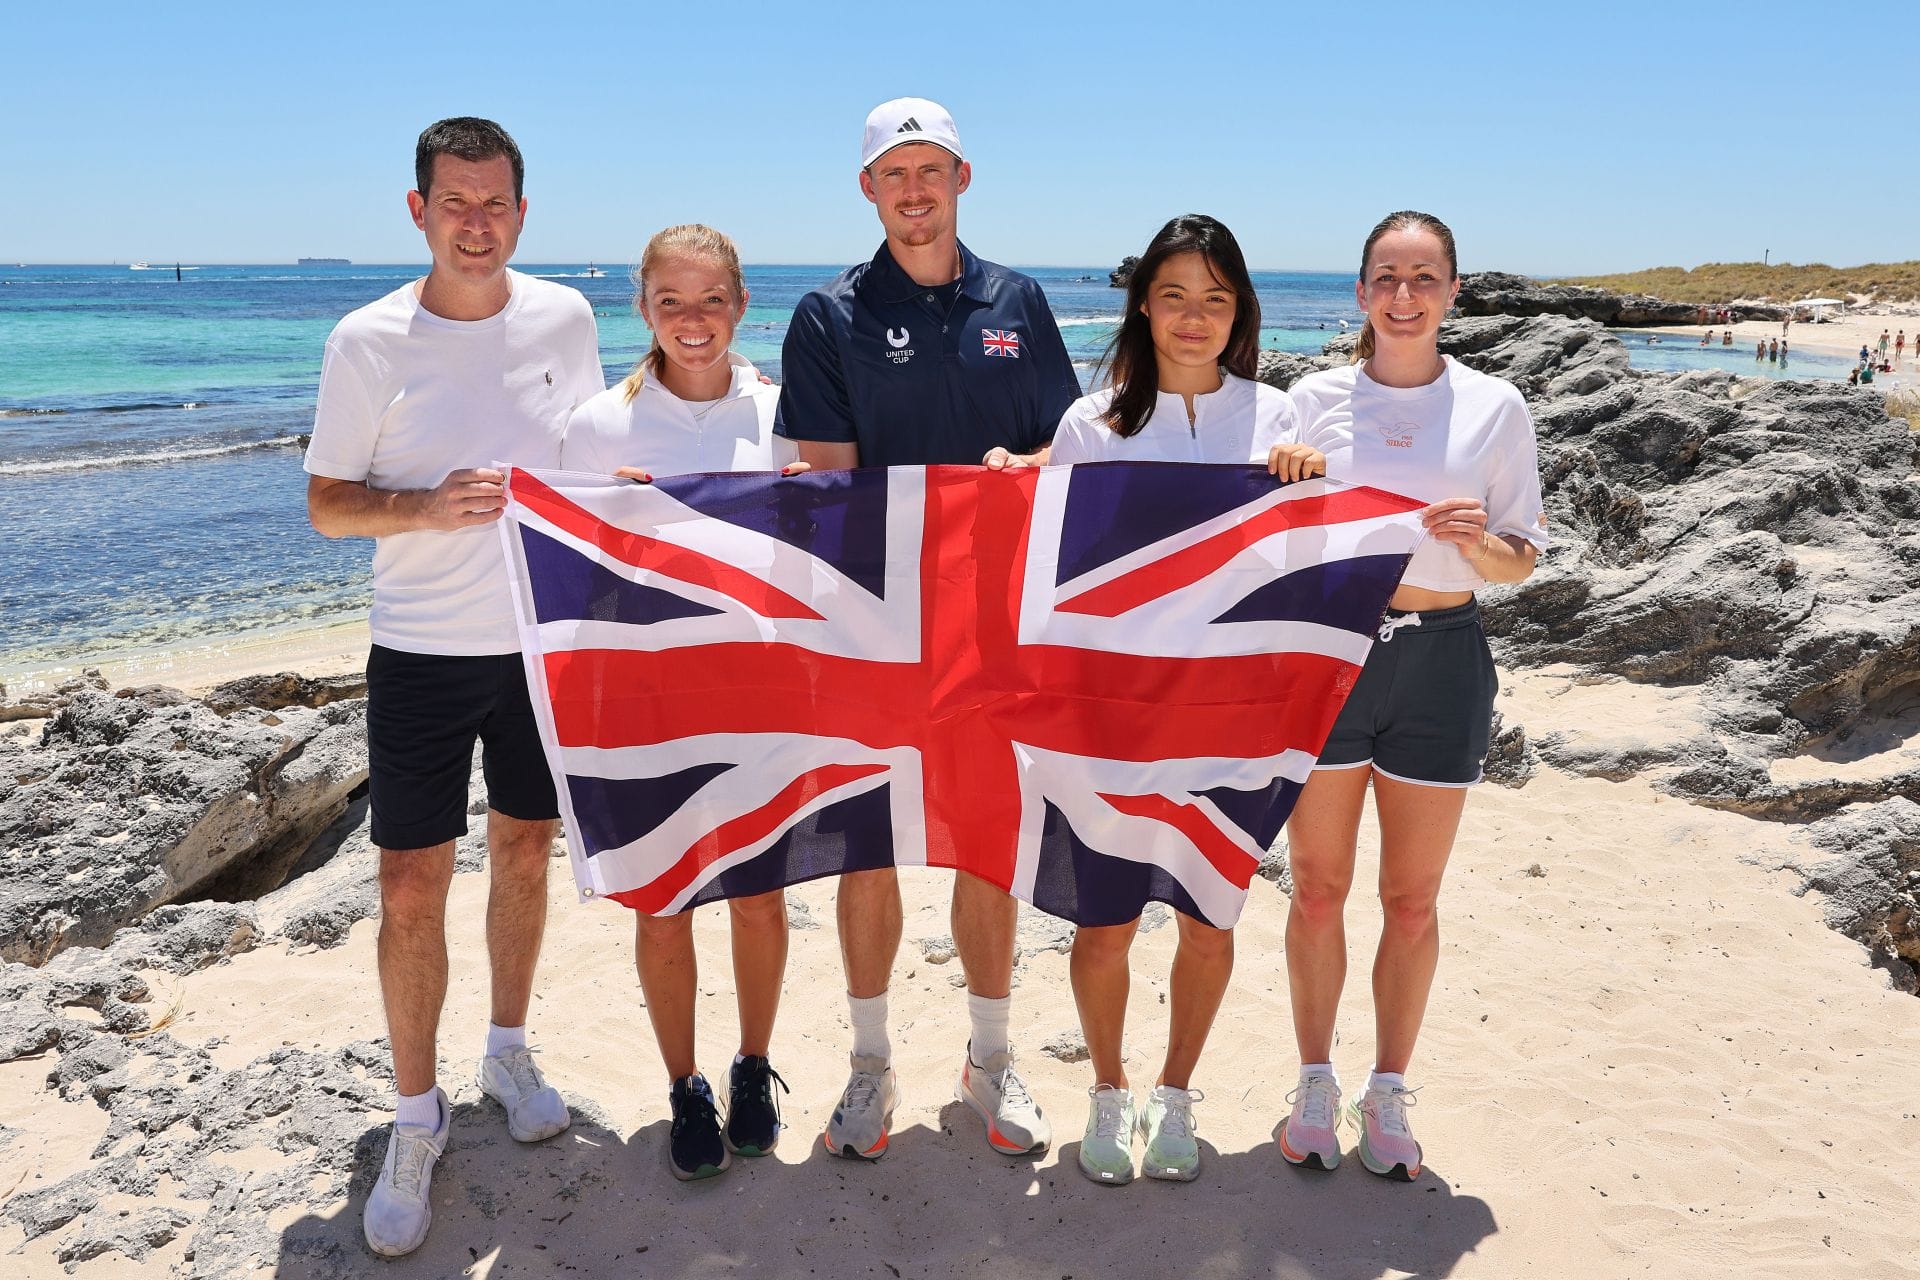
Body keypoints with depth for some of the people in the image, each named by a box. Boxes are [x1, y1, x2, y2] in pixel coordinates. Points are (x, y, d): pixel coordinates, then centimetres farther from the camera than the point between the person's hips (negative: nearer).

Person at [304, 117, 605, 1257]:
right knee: (412, 887, 0)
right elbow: (327, 503, -4)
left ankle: (510, 1052, 36)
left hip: (545, 642, 3)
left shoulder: (566, 319, 0)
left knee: (526, 849, 15)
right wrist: (429, 506, -22)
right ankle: (417, 1118, 19)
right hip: (422, 653, -2)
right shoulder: (369, 342, -8)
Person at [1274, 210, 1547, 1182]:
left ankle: (1387, 1093, 27)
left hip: (1441, 657, 0)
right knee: (1318, 886, 8)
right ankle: (1315, 1083, 26)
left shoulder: (1494, 408, 2)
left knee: (1412, 897, 9)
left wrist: (1479, 538, -17)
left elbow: (1521, 562, 5)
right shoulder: (1314, 399, 2)